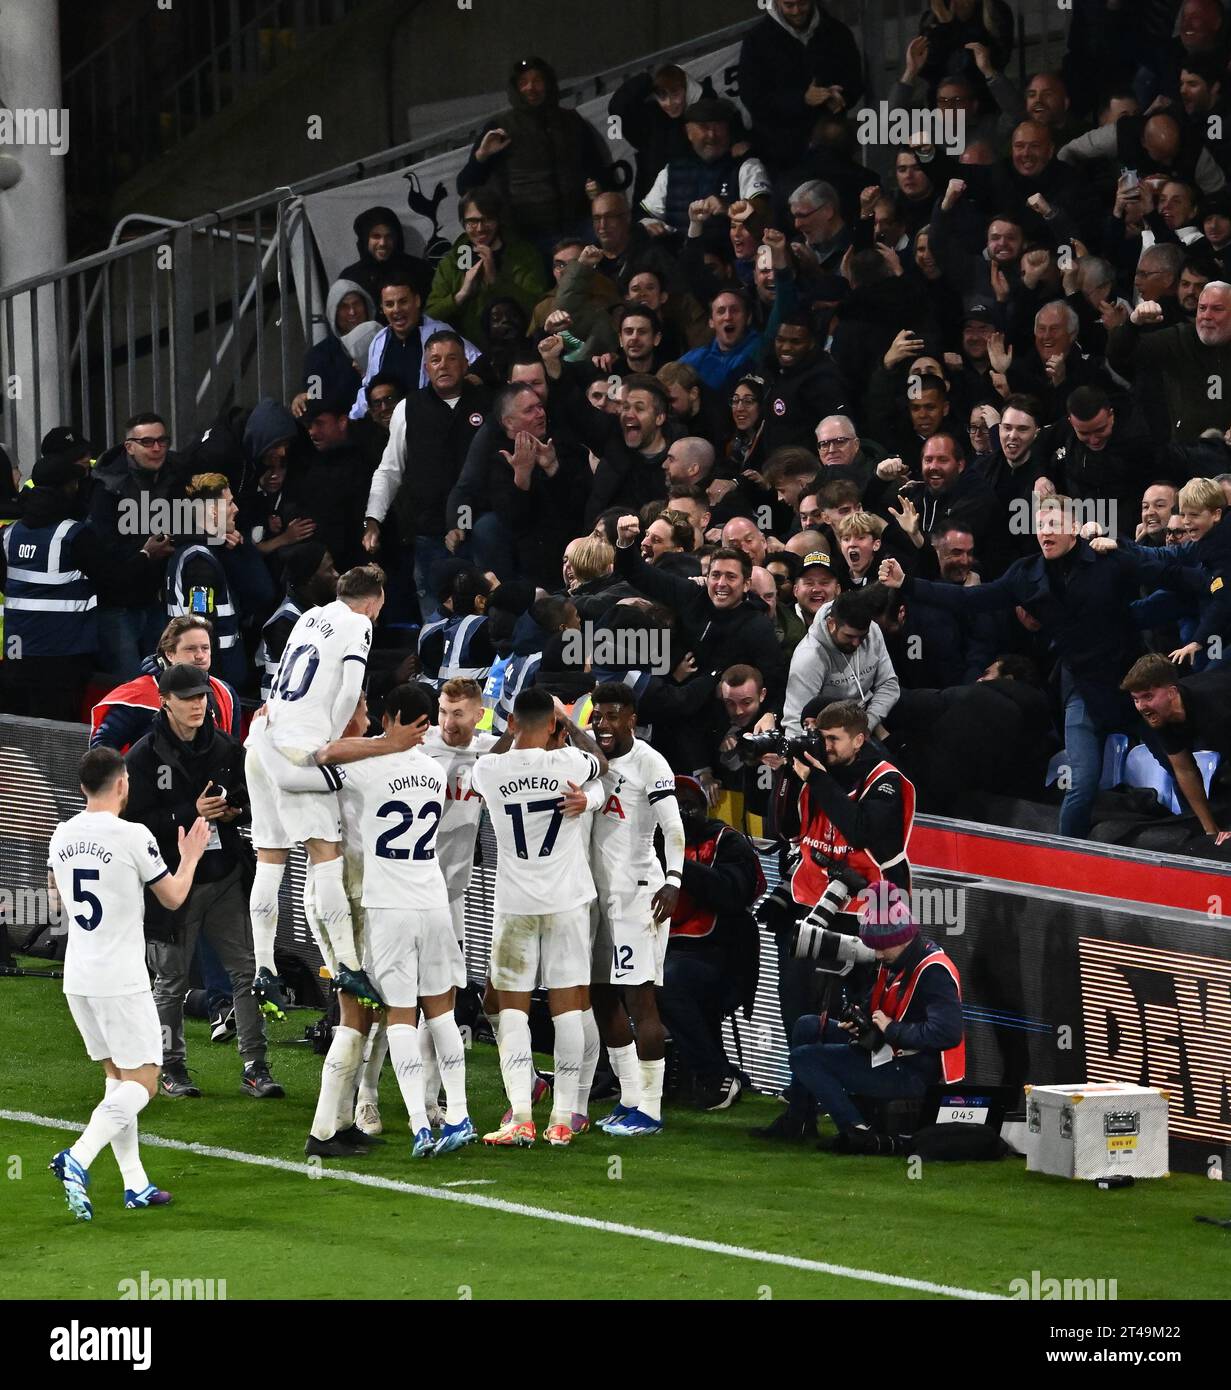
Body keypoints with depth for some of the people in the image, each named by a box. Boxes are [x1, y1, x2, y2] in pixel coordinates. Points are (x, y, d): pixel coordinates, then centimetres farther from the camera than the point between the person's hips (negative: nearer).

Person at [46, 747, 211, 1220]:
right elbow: (173, 897, -2)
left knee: (117, 1075, 16)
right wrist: (190, 858, 16)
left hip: (77, 979, 7)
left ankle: (135, 1183, 13)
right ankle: (78, 1158, -21)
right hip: (121, 980, -7)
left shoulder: (62, 837, 4)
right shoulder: (133, 836, -14)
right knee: (142, 1082, -2)